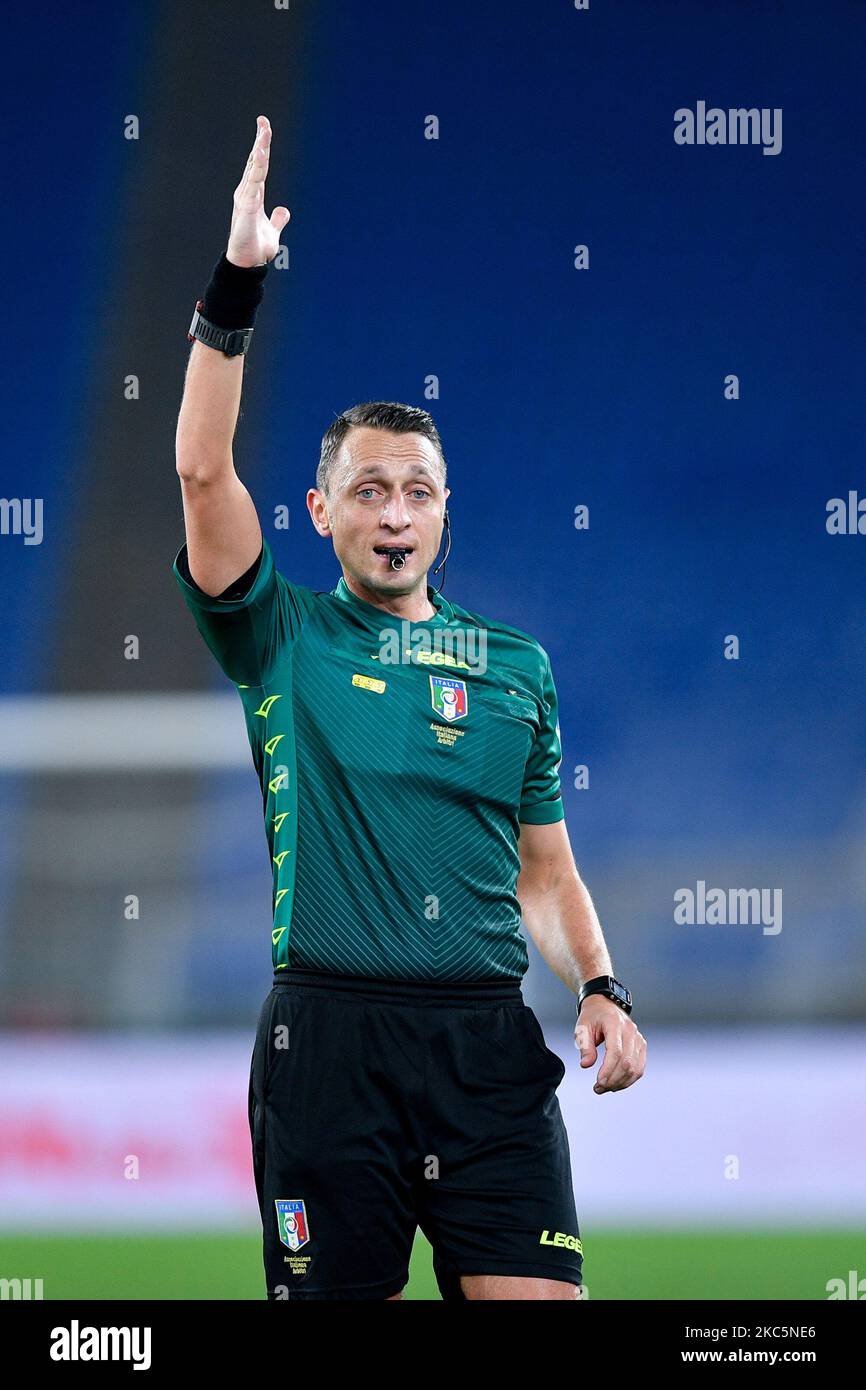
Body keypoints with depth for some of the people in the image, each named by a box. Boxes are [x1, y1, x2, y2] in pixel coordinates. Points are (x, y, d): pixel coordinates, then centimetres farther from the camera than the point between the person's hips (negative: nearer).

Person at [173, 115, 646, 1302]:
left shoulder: (517, 666, 15)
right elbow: (204, 470, -7)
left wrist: (602, 990, 1)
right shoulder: (284, 643, 6)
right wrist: (236, 285, -15)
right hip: (329, 1035, -2)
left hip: (490, 1038, 2)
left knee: (540, 1300, -9)